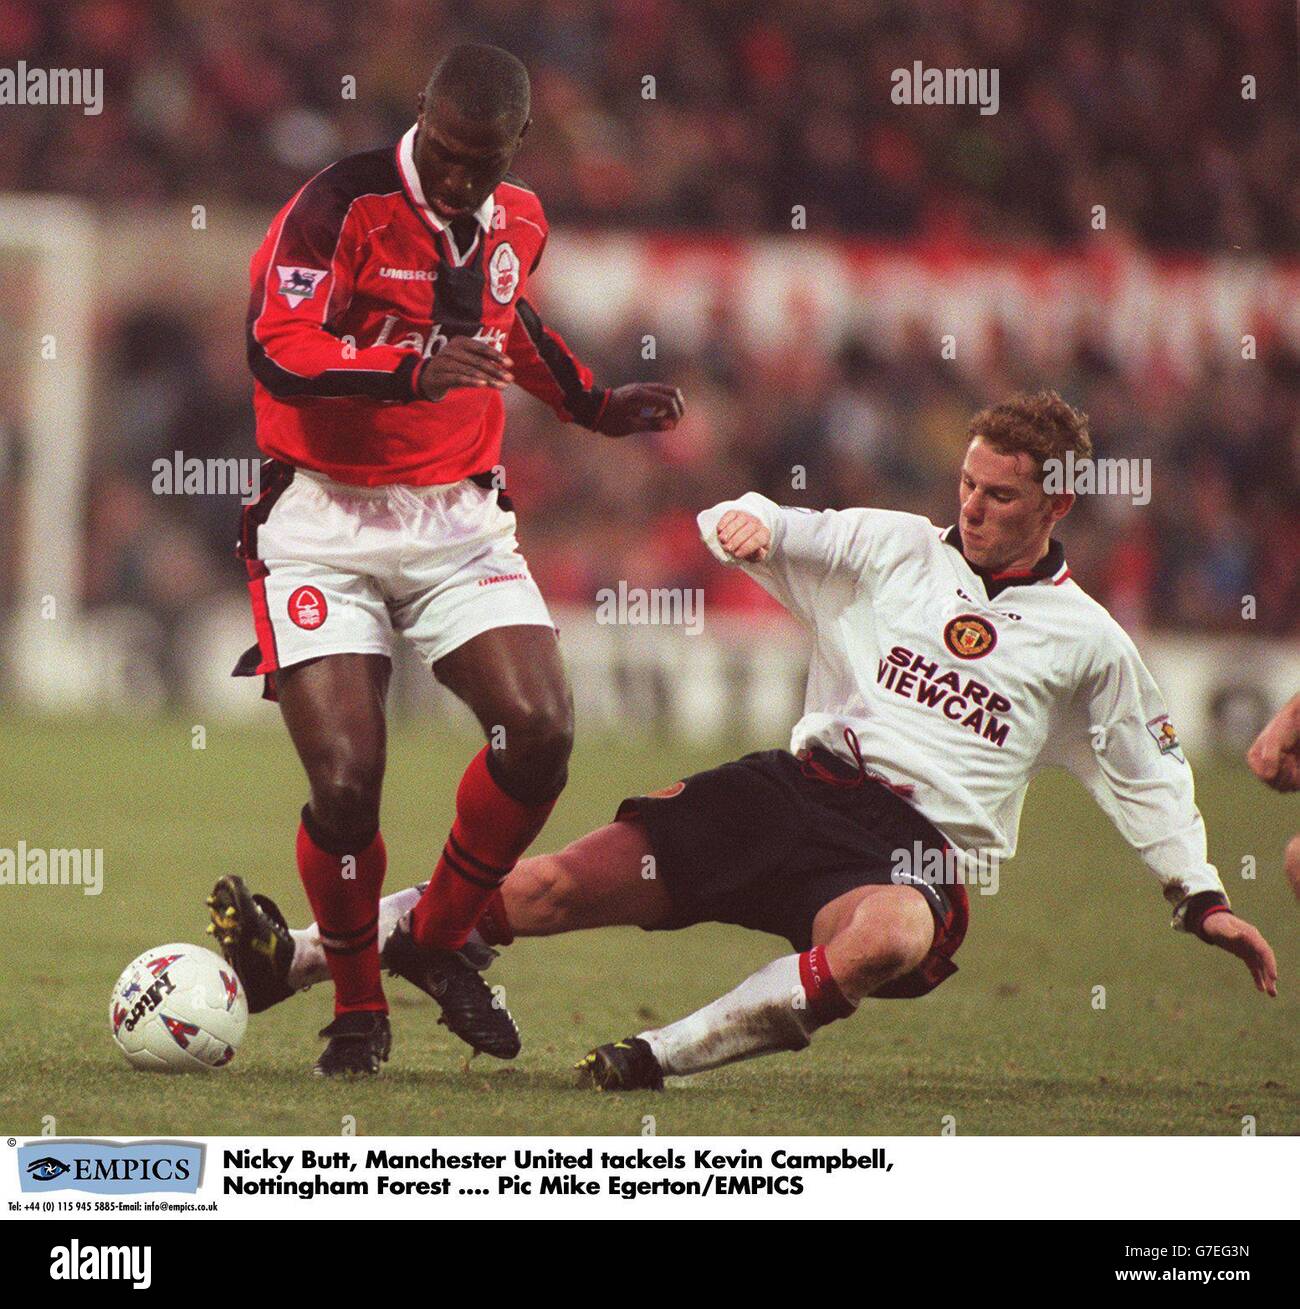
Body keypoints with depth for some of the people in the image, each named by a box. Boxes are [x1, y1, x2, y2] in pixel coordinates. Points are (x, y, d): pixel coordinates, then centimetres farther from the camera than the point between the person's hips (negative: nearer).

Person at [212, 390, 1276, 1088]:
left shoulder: (1087, 642, 9)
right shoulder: (895, 551, 11)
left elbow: (1150, 774, 20)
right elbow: (760, 534, 8)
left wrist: (1202, 898, 12)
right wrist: (747, 521, -16)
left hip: (923, 849, -2)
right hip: (805, 785, 2)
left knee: (889, 937, -43)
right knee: (561, 883, -12)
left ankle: (669, 1056, -40)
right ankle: (297, 958, -10)